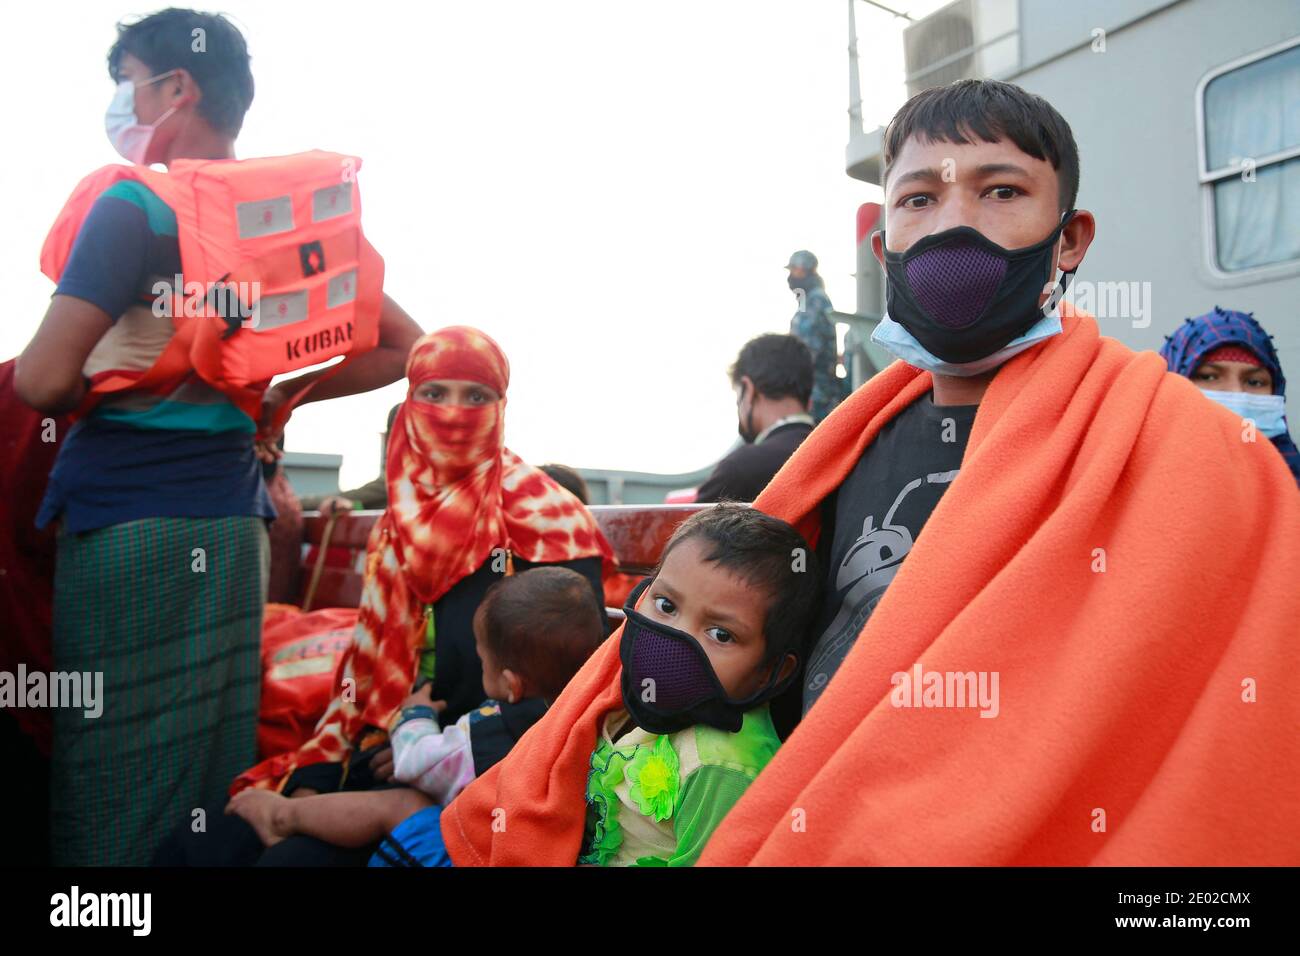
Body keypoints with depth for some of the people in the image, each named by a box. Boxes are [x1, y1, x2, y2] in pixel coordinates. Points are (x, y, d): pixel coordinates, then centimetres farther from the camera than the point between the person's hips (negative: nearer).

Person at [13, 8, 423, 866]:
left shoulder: (134, 206, -8)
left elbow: (43, 382, -14)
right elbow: (402, 346, 15)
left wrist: (91, 390, 8)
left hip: (125, 514, -6)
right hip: (234, 514, 7)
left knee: (111, 785, 2)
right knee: (218, 774, 12)